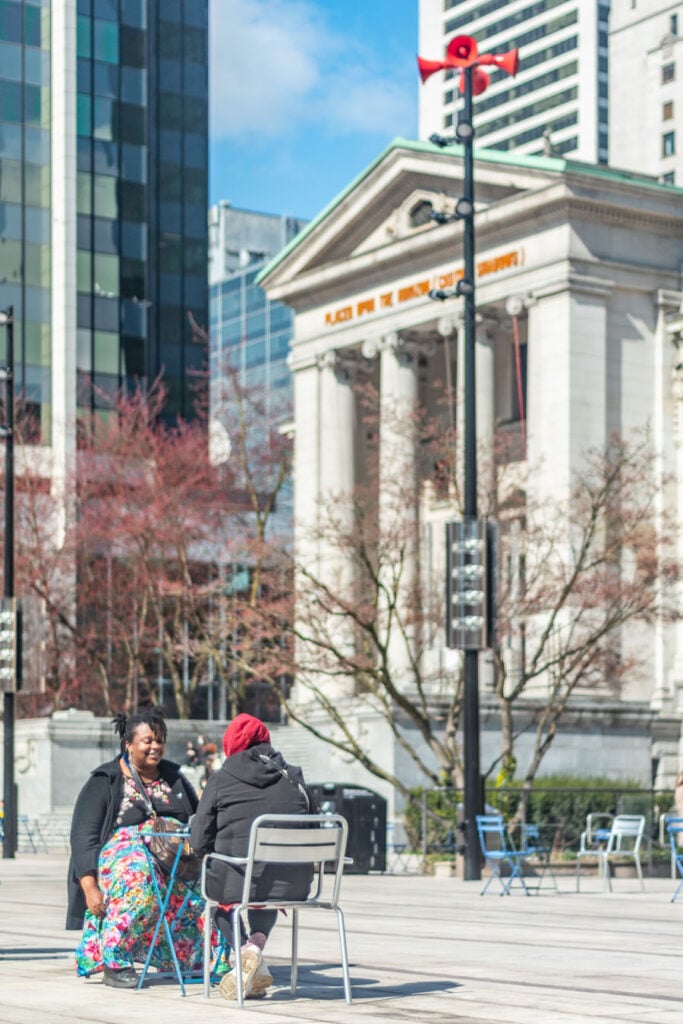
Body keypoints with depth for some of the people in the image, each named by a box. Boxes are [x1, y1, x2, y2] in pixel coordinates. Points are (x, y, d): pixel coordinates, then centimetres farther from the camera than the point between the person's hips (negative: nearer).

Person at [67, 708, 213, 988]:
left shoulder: (174, 778, 20)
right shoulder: (104, 783, 4)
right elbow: (83, 837, -3)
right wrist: (90, 888, -16)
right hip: (122, 854, -4)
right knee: (137, 878, -41)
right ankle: (115, 963, -32)